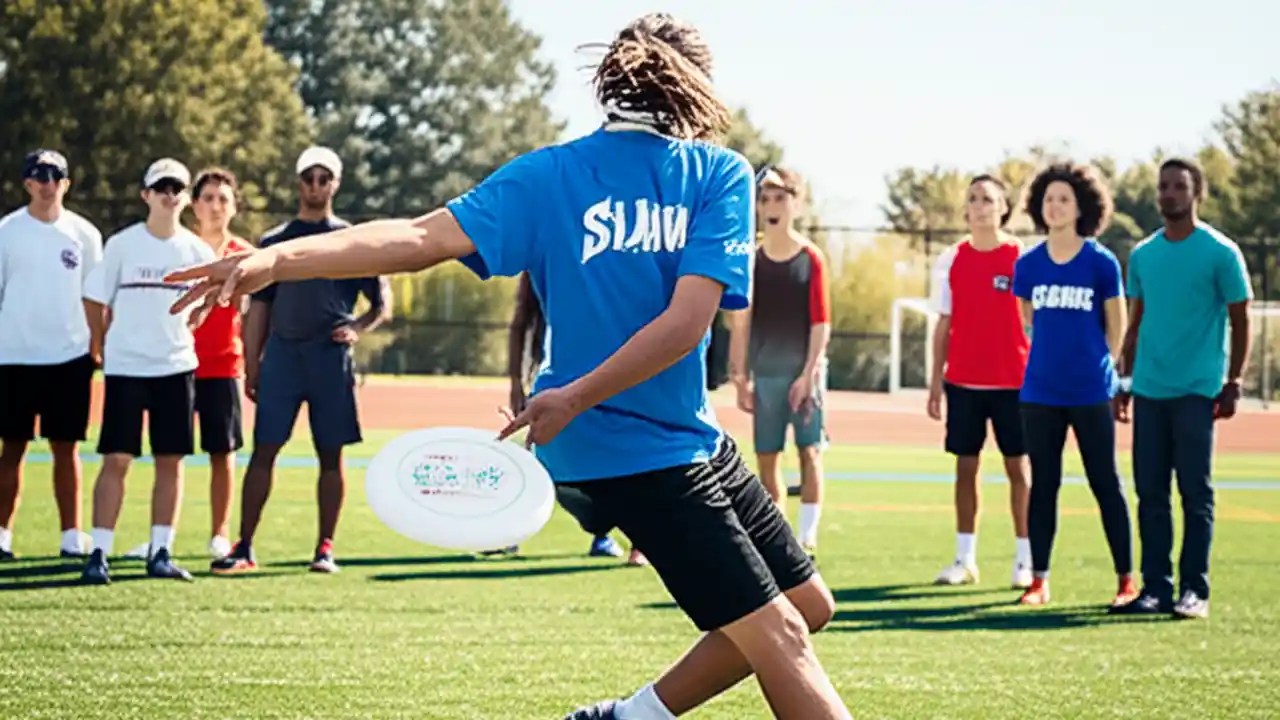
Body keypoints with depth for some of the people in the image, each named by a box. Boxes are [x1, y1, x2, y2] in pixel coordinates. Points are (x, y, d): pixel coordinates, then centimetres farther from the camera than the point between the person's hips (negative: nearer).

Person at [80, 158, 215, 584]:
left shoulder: (197, 252, 3)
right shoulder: (122, 245, -2)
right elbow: (95, 301, 5)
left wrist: (173, 338, 7)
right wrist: (102, 346, 8)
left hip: (177, 368, 3)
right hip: (125, 368, -3)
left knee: (171, 461, 4)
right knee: (116, 459, -6)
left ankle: (161, 553, 11)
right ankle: (99, 553, -5)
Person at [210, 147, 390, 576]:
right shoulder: (275, 241, 13)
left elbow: (382, 303, 8)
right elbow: (259, 310, 13)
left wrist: (357, 329, -12)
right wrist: (252, 370, 7)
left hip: (331, 359, -1)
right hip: (281, 354, 1)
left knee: (331, 455, 2)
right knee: (264, 450, -4)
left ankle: (325, 548, 10)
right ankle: (244, 548, -4)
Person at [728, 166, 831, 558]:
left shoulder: (811, 258, -4)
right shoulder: (751, 260, 3)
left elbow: (821, 322, -6)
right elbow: (741, 323, 4)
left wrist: (809, 373, -12)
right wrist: (741, 377, -1)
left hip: (804, 371, -3)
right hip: (765, 373, 3)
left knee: (810, 451, -3)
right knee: (766, 456, 3)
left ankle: (807, 535, 1)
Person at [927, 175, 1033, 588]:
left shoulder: (1022, 258, -3)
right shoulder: (951, 261, 6)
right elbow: (944, 325, 9)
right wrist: (935, 380, 5)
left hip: (1013, 381, -3)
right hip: (963, 381, 3)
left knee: (1018, 466, 1)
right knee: (966, 465, 5)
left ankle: (1025, 560, 6)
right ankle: (965, 559, 11)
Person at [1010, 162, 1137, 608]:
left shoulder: (1101, 263, -6)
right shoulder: (1028, 265, 3)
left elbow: (1116, 329, 3)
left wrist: (1098, 369, 8)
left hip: (1090, 392, -3)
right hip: (1040, 393, 3)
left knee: (1105, 483, 2)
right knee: (1042, 484, 7)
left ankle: (1126, 579, 8)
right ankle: (1039, 580, 12)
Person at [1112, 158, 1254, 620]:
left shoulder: (1220, 253, -3)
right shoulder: (1143, 255, 11)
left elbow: (1240, 322, -2)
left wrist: (1233, 384, -7)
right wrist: (1125, 381, 14)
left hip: (1196, 391, -5)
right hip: (1149, 390, 5)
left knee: (1196, 493, -3)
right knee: (1150, 492, 5)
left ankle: (1194, 590, 2)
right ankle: (1156, 586, 11)